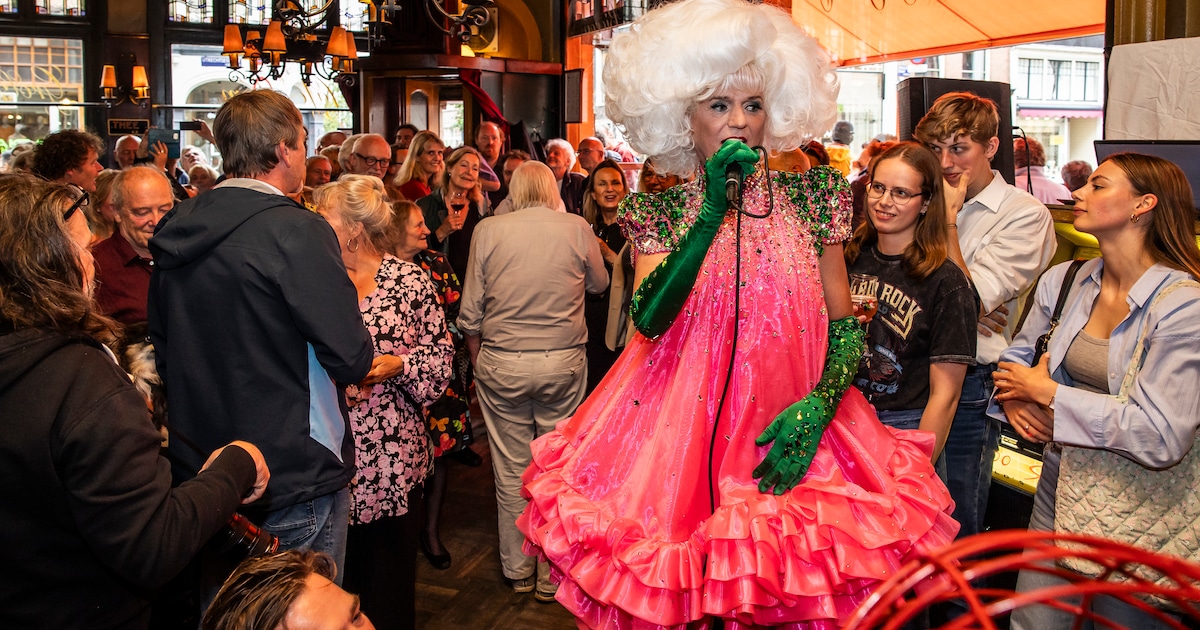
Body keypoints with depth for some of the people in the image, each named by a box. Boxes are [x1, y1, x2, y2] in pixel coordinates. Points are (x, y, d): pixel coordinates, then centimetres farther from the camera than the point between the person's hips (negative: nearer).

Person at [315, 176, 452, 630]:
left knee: (391, 561, 9)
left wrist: (399, 364, -16)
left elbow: (440, 353, 0)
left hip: (392, 449, -2)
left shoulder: (410, 280, -3)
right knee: (337, 570, 8)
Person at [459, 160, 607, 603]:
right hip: (564, 362, 0)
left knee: (511, 470, 11)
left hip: (500, 363, 0)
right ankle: (552, 575, 20)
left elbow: (470, 313, 2)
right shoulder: (576, 228, -1)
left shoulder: (488, 230, -1)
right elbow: (599, 284, 16)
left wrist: (478, 364, 14)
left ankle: (518, 570, 26)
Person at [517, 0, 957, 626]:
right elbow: (649, 319, -14)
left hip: (790, 433, 1)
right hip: (684, 429, -1)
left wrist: (820, 405, -13)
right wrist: (713, 210, -18)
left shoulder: (811, 199, 5)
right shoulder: (658, 212, 3)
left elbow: (845, 322, 5)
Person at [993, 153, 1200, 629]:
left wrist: (1045, 390, -19)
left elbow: (1161, 437, -26)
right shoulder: (1063, 281, 0)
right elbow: (1019, 353, 16)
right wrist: (1014, 398, -8)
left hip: (1140, 513, -5)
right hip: (1063, 487, 5)